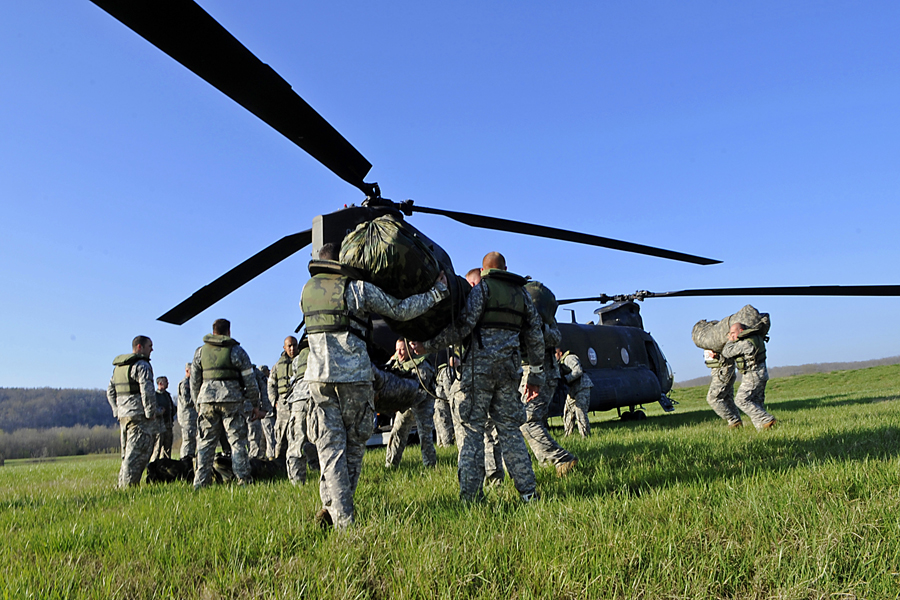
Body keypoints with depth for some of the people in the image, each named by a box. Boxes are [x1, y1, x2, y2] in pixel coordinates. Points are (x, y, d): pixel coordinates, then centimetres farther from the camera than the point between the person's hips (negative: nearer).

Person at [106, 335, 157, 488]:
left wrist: (117, 412, 21)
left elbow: (110, 391, 22)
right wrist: (151, 413, -13)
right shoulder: (141, 365, -11)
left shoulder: (118, 366, 18)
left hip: (124, 416, 9)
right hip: (140, 417, -9)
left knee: (128, 453, 15)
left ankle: (123, 485, 15)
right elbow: (147, 390, -20)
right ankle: (129, 486, -8)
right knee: (138, 453, -6)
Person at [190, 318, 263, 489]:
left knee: (205, 442, 8)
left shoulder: (200, 352, 12)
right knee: (237, 441, 1)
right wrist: (255, 404, 7)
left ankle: (200, 481, 6)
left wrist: (197, 404, 22)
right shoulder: (236, 351, 3)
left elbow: (194, 381, 14)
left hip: (207, 400, 3)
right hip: (231, 401, -2)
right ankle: (243, 479, -1)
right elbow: (250, 380, 2)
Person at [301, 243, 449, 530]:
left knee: (330, 447, 4)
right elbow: (401, 310, -1)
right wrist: (438, 291, 9)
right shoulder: (358, 288, -1)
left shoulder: (307, 291, 13)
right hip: (354, 376, -3)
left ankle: (341, 516, -2)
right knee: (354, 445, 12)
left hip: (319, 377, 4)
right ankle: (334, 507, 13)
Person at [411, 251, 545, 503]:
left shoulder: (482, 288, 1)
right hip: (509, 368, 5)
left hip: (479, 364, -5)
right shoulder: (522, 294, 17)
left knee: (470, 428, -2)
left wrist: (429, 345, -9)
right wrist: (536, 375, 20)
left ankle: (470, 496, -4)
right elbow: (535, 338, 15)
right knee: (509, 428, 12)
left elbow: (463, 326, -13)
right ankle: (528, 491, 12)